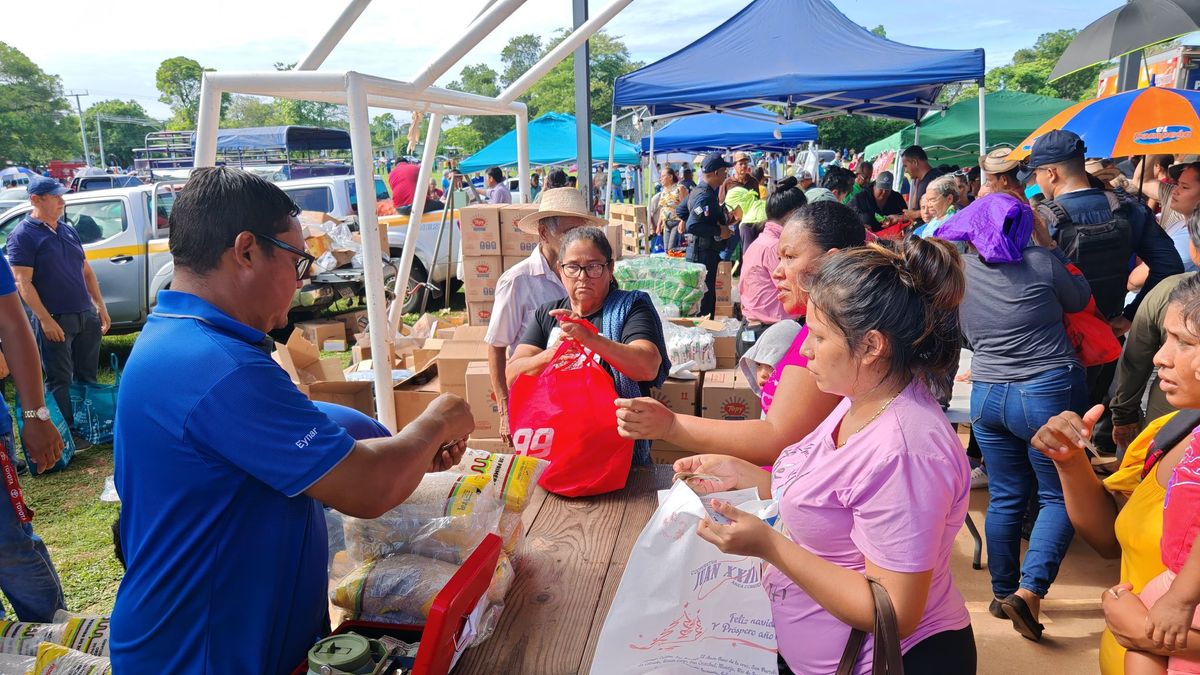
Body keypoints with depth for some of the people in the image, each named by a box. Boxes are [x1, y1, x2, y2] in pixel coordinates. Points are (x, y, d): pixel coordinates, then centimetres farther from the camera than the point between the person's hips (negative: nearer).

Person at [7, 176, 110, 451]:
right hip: (55, 320, -7)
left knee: (88, 376, 15)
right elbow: (23, 283, -14)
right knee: (60, 381, 2)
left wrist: (100, 306, 12)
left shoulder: (68, 230, 12)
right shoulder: (23, 235, -9)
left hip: (86, 315, 7)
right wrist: (46, 320, -19)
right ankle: (68, 433, 10)